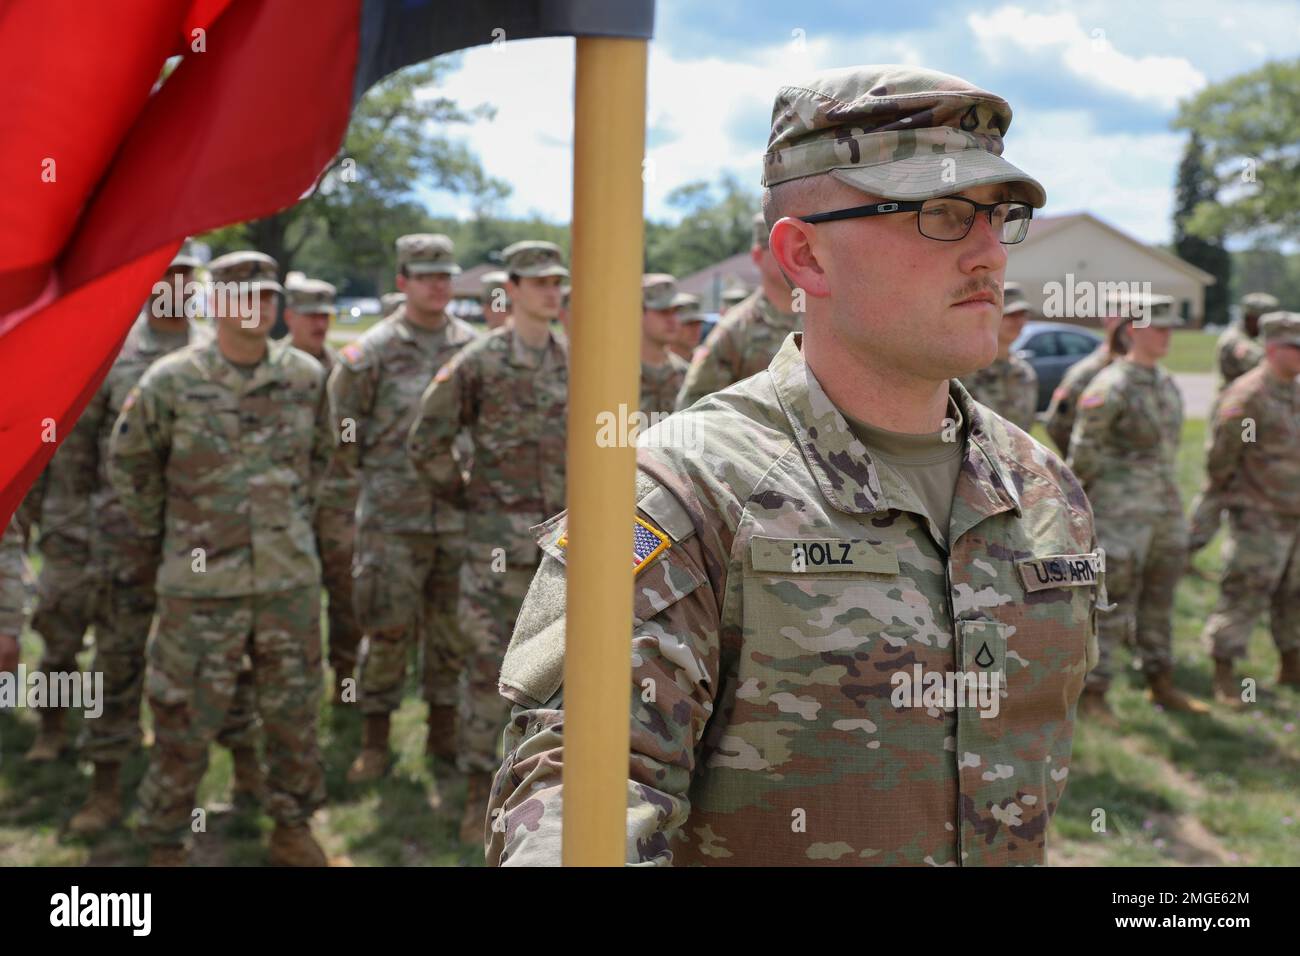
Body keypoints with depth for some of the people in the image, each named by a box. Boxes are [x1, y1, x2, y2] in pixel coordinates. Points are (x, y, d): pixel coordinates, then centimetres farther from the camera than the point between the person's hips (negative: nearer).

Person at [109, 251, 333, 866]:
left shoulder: (305, 377, 0)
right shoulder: (170, 382, -9)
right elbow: (126, 462, 4)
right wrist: (159, 529, 7)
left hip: (291, 578, 3)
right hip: (202, 581, -3)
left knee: (293, 712, 13)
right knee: (185, 721, 4)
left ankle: (293, 827, 31)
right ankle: (164, 842, 21)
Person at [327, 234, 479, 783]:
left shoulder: (474, 348, 6)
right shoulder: (372, 351, -4)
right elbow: (339, 423, 2)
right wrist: (368, 469, 2)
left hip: (460, 512, 3)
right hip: (393, 515, -3)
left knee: (454, 628, 10)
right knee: (387, 629, -2)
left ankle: (444, 732, 23)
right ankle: (374, 742, 11)